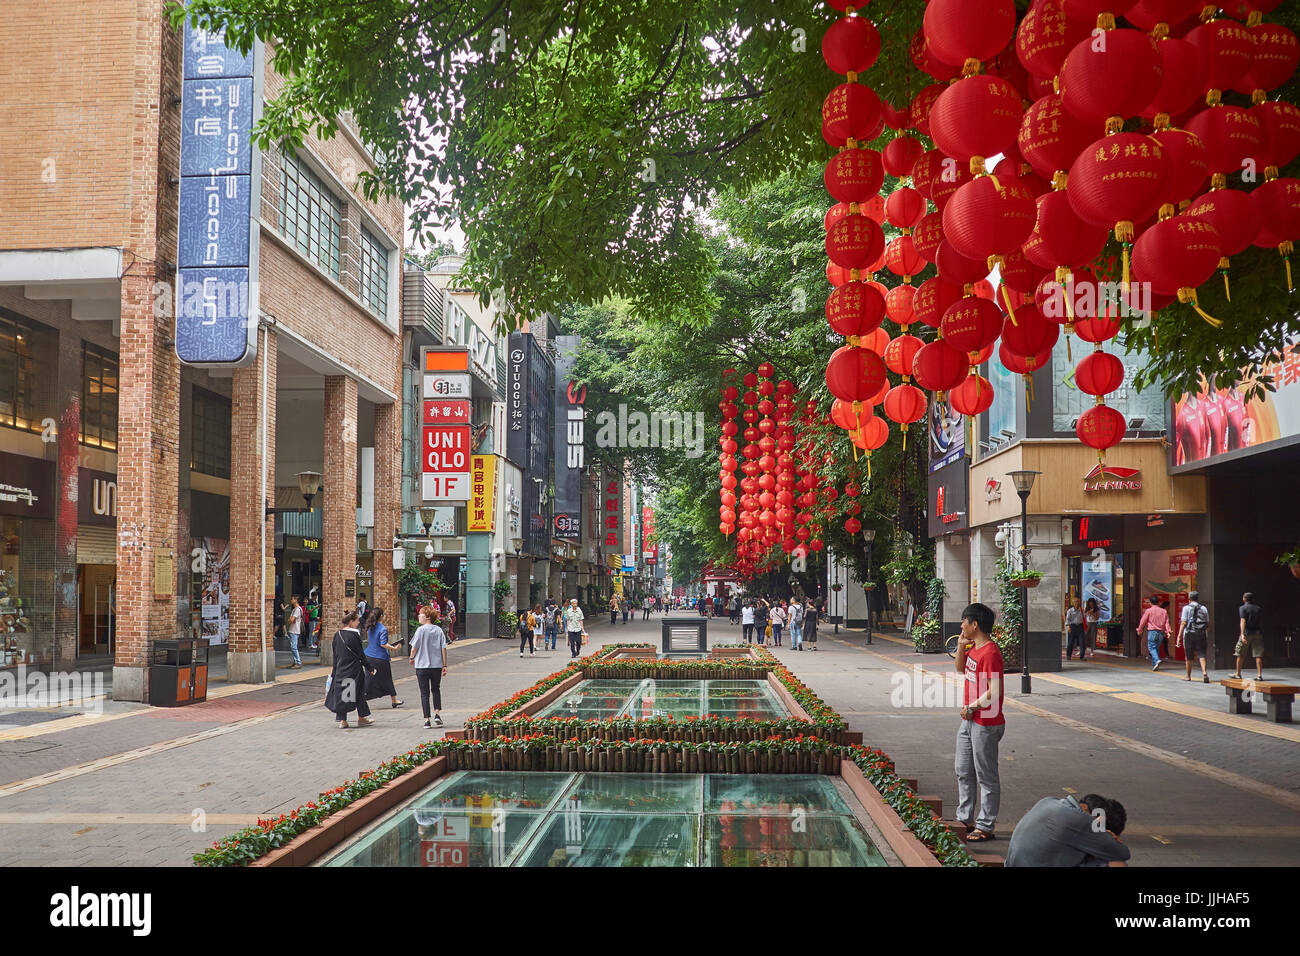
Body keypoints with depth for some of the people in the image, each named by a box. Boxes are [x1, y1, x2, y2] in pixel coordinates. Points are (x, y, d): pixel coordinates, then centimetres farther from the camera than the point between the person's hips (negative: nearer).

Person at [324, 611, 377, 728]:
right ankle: (361, 718, 18)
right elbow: (360, 654, -11)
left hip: (340, 669, 5)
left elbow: (335, 654, 10)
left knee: (341, 692, 8)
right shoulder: (354, 634, -13)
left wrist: (335, 670, 17)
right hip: (354, 669, -5)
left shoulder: (337, 634, 4)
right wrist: (369, 667, -2)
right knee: (358, 692, 9)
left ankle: (342, 720, 4)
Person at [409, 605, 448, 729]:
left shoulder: (421, 630, -10)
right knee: (436, 689, 20)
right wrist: (445, 665, 4)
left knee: (424, 692, 5)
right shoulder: (439, 630, 0)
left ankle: (427, 719, 4)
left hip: (422, 665, -3)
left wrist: (412, 658, 13)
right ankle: (437, 713, 6)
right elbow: (443, 648, -1)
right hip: (437, 665, 3)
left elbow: (414, 647, -7)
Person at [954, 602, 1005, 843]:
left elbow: (995, 691, -25)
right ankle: (965, 819, 31)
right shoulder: (973, 647, 8)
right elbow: (961, 669, 24)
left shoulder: (990, 652, -21)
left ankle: (985, 827, 9)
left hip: (985, 724, -10)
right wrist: (961, 646, 8)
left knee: (986, 776, 1)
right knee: (963, 771, 19)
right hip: (969, 721, 10)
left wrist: (971, 708, -16)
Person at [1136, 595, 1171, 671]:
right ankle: (1154, 665, 16)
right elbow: (1167, 622, 4)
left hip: (1152, 631, -4)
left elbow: (1143, 621, 0)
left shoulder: (1148, 611, -3)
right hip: (1161, 632, 5)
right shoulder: (1164, 611, 10)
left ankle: (1157, 660, -29)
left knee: (1152, 647, -5)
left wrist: (1139, 630, 12)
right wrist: (1167, 631, 0)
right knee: (1157, 648, 14)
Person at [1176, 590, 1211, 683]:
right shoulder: (1204, 608, 11)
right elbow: (1207, 624, 9)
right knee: (1201, 655, 1)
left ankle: (1188, 676, 18)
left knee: (1189, 657, 7)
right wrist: (1207, 637, 14)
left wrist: (1179, 636, -8)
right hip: (1201, 634, 2)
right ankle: (1205, 673, -20)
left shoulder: (1186, 608, -1)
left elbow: (1183, 623, -8)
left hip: (1189, 634, -2)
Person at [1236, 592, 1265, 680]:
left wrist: (1242, 634, -21)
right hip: (1258, 633, 4)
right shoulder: (1258, 608, 10)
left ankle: (1238, 674, 15)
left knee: (1240, 654, 8)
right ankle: (1259, 674, -3)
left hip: (1247, 633, -4)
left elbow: (1243, 621, -15)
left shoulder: (1242, 608, -4)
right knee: (1258, 655, 2)